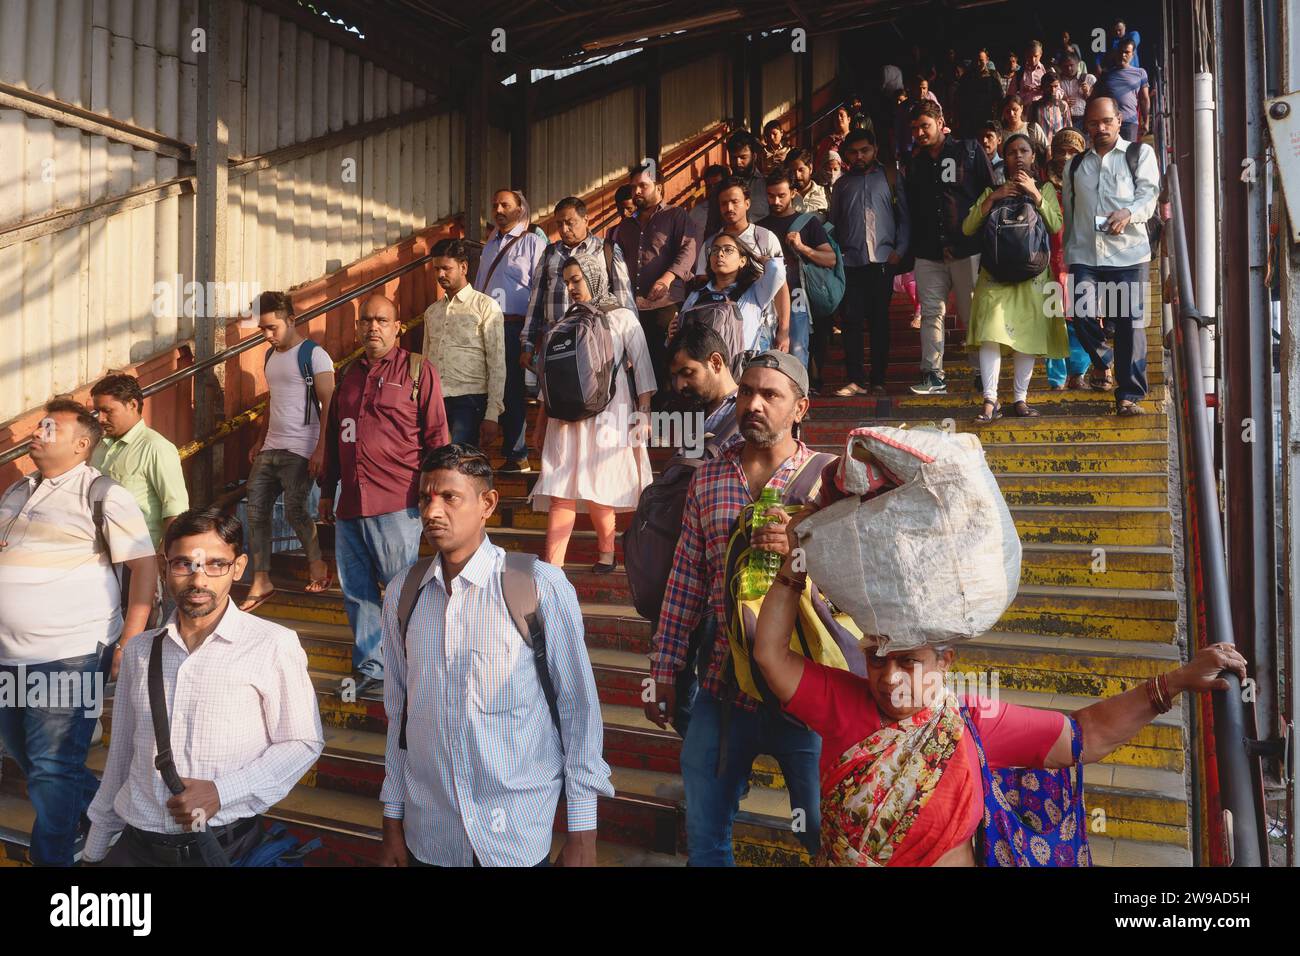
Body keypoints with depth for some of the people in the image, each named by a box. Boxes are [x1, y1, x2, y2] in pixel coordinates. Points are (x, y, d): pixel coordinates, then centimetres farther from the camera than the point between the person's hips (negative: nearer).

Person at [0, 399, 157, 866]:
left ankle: (52, 857, 15)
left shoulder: (103, 494, -10)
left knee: (52, 770, -2)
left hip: (68, 655, -8)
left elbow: (145, 564, -13)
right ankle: (100, 807, 42)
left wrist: (130, 642, -17)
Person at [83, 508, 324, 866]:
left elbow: (303, 743, -4)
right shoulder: (139, 651, 10)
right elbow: (121, 755, 17)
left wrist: (221, 793, -13)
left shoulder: (273, 645, -7)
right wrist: (95, 849, 19)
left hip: (226, 843, -4)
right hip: (137, 845, 4)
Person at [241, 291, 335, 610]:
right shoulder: (271, 355, 17)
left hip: (300, 451, -8)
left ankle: (318, 564, 13)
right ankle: (261, 582, 10)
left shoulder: (314, 355, -8)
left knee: (295, 508, -12)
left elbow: (329, 404, -13)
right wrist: (260, 441, 20)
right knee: (256, 510, 3)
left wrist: (321, 449, -19)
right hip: (270, 449, 8)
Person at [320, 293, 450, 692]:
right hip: (349, 506, 6)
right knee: (356, 591, 11)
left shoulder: (418, 371, 1)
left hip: (396, 505, -6)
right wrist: (327, 491, 24)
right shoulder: (349, 375, 18)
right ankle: (370, 667, 23)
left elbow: (436, 435, -4)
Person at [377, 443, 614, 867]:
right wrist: (392, 819, 10)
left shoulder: (541, 587, -15)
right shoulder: (401, 592, -2)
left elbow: (579, 707, -10)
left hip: (517, 837, -3)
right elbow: (399, 711, 6)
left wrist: (582, 832, -6)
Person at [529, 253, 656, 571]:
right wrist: (544, 419, 17)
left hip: (607, 413, -4)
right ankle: (551, 566, -8)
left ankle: (606, 553, 19)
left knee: (598, 489, -1)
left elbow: (642, 367, -1)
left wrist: (644, 413, -8)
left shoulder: (622, 317, 2)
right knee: (561, 489, -5)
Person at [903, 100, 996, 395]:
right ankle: (933, 375, 4)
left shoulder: (968, 150, 2)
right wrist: (908, 247, 10)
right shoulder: (915, 162, 13)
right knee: (931, 313, 1)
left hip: (967, 248, -3)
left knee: (973, 313, 3)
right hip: (928, 252, 4)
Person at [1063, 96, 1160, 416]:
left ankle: (1129, 395, 2)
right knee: (1083, 316, -14)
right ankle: (1101, 361, 18)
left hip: (1128, 252, -2)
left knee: (1130, 322, -5)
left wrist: (1127, 213, -25)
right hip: (1084, 254, 2)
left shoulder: (1140, 153, 10)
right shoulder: (1075, 165, 20)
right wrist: (1067, 253, 17)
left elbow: (1149, 195, -3)